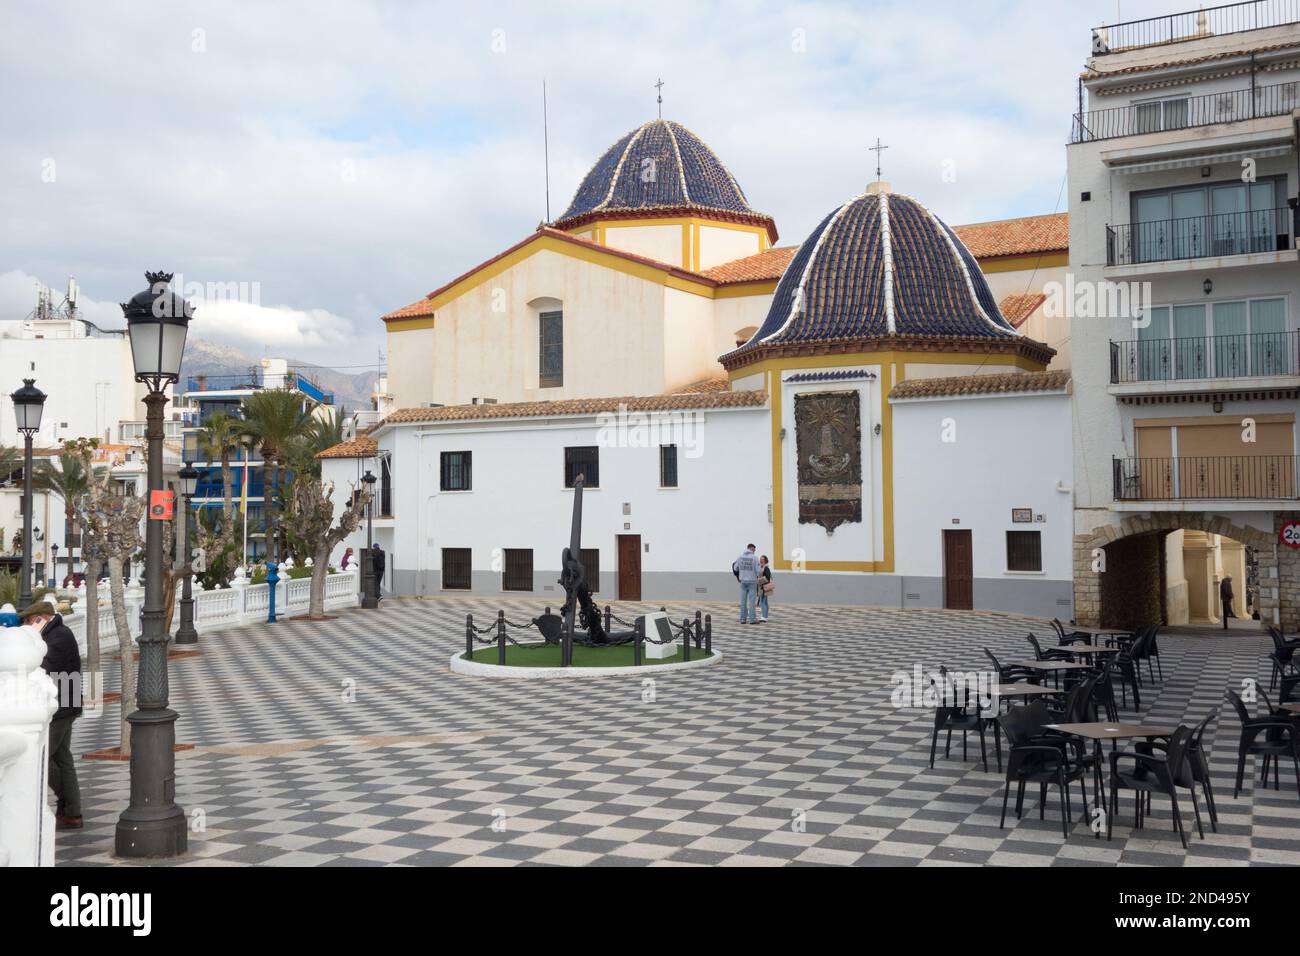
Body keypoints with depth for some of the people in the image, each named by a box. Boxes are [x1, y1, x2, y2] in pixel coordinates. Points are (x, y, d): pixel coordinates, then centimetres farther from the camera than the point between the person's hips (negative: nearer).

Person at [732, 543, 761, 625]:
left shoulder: (740, 557, 3)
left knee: (743, 600, 7)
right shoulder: (754, 557, -9)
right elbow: (758, 570, -10)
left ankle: (743, 619, 8)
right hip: (752, 581, -4)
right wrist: (757, 576, 10)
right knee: (752, 600, -1)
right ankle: (752, 619, -2)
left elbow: (735, 568, 7)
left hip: (743, 581, 4)